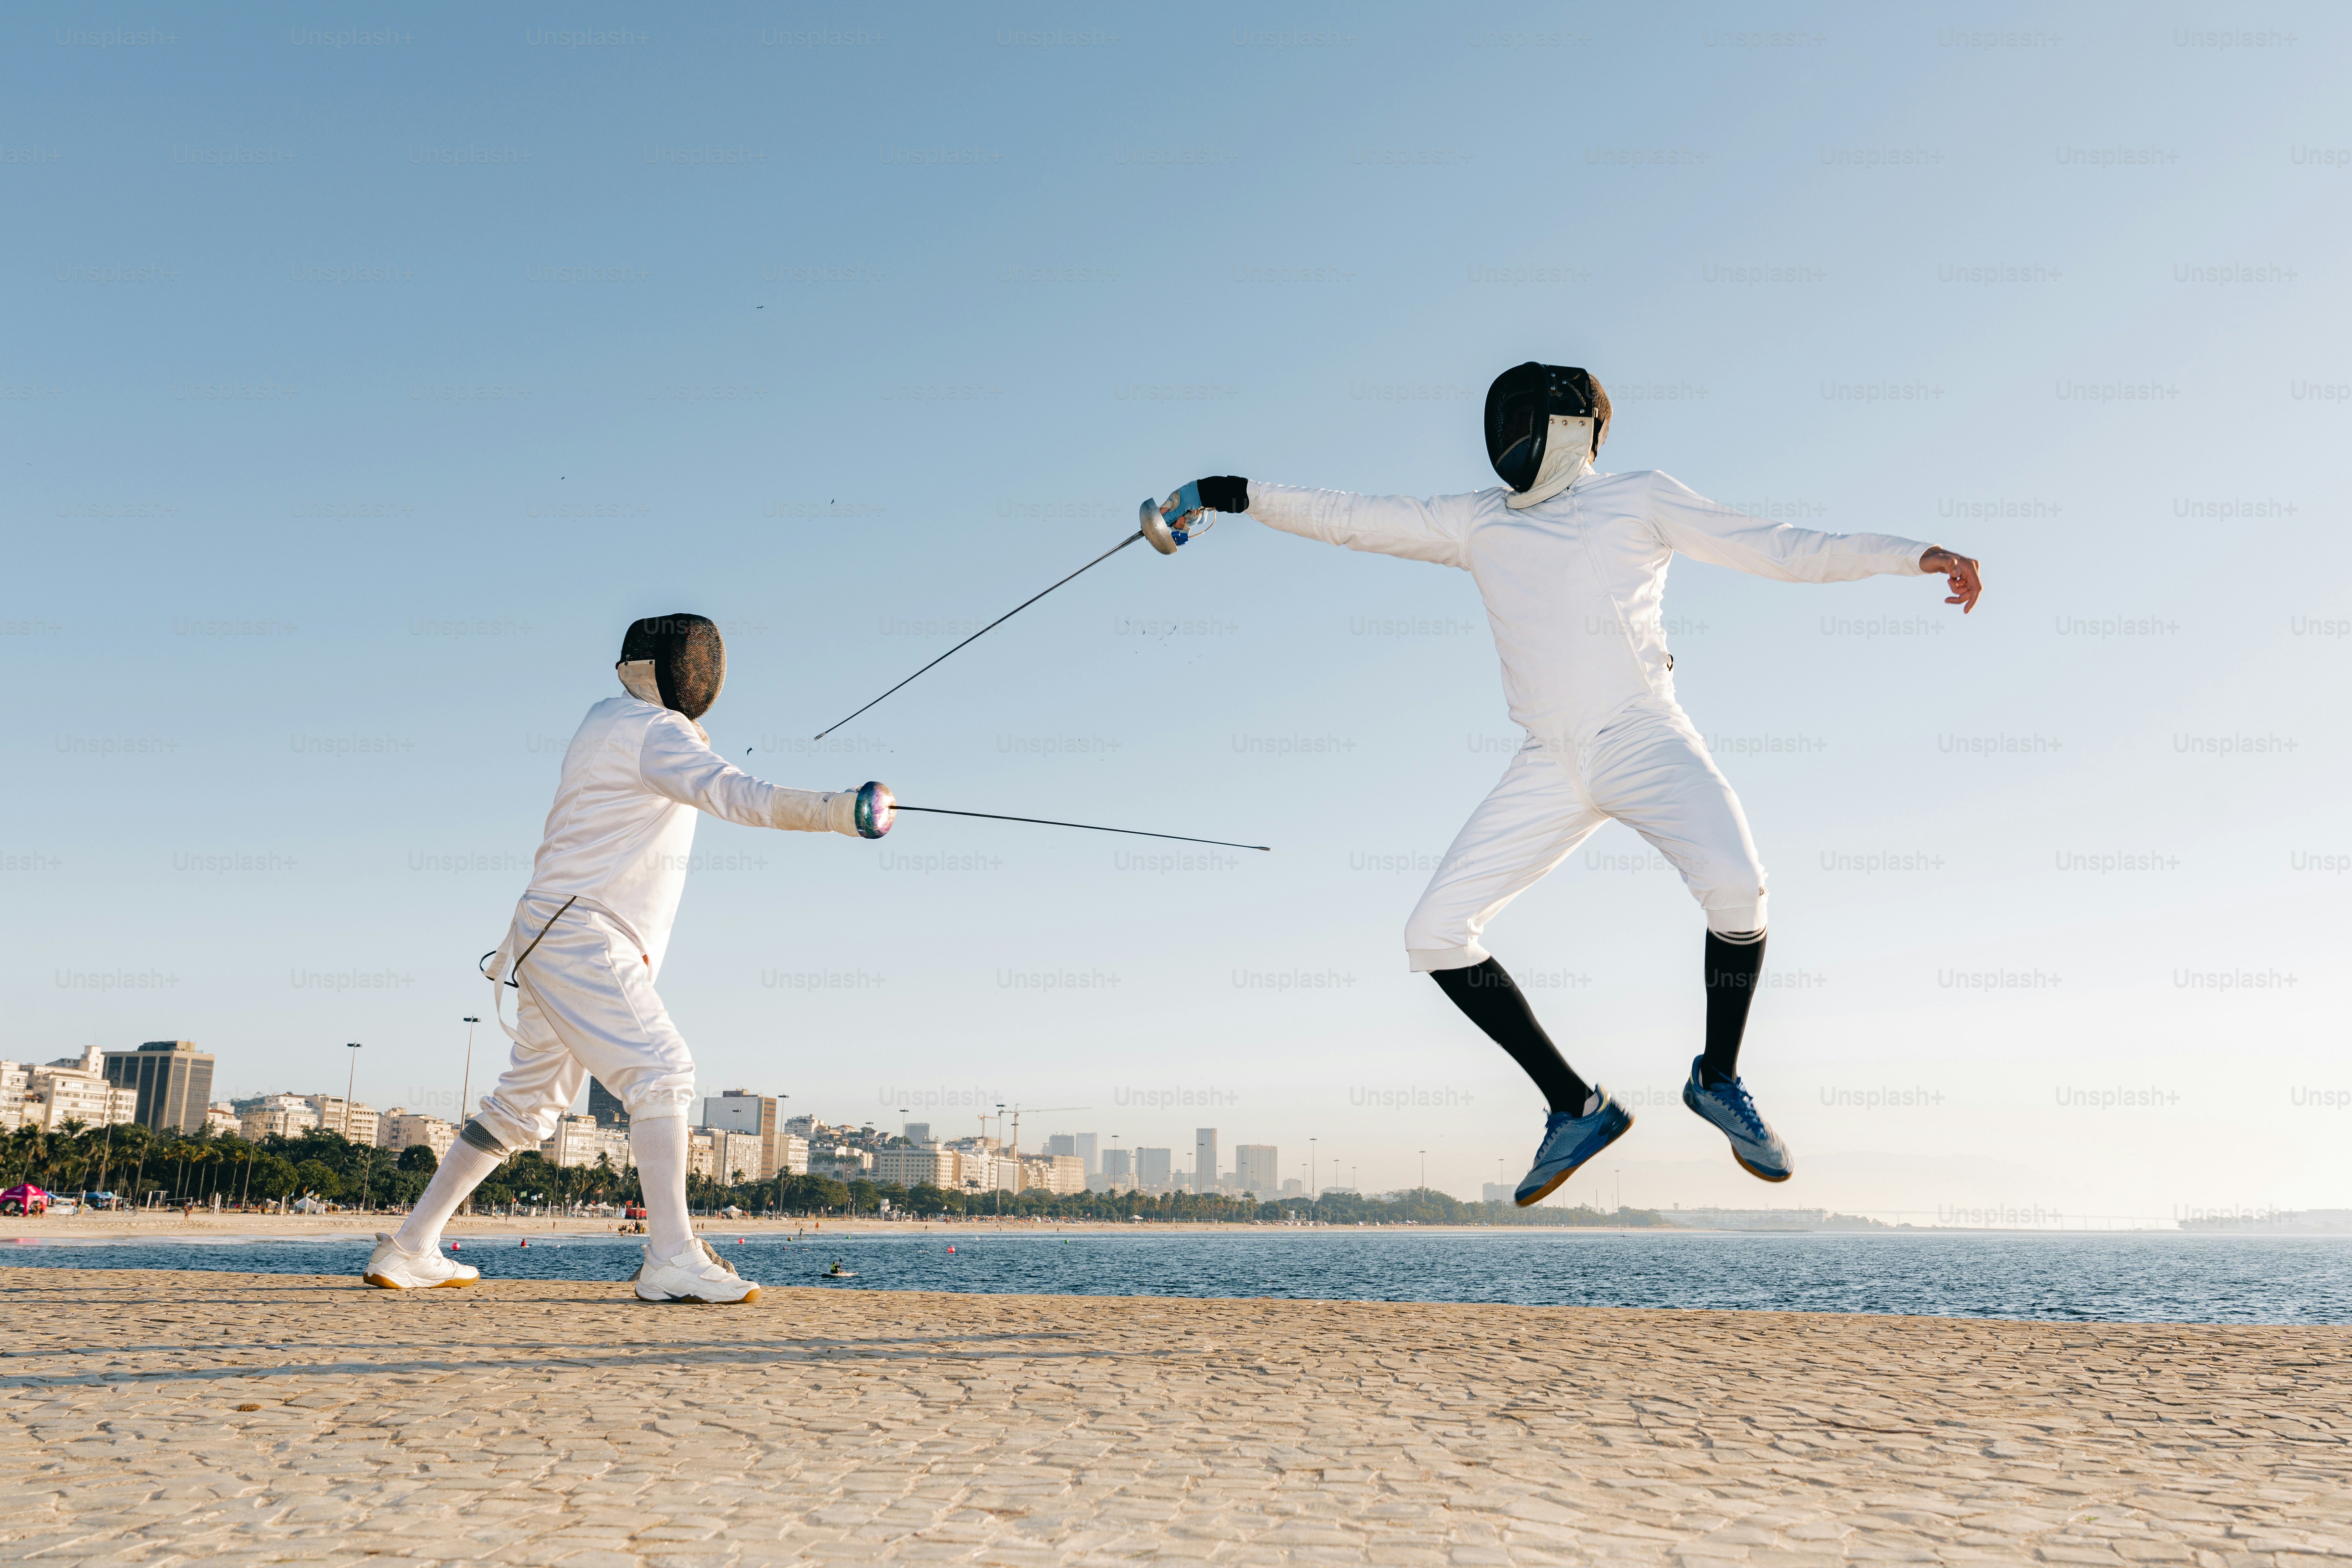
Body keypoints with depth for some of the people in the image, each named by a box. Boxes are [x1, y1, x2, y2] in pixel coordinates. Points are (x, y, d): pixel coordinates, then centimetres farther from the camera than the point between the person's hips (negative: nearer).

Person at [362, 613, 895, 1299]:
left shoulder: (607, 717, 15)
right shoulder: (655, 730, -13)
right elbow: (735, 795, -31)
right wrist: (839, 809, -44)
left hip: (554, 936, 10)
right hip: (580, 936, -10)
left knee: (525, 1104, 16)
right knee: (662, 1075, -17)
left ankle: (409, 1251, 24)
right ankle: (671, 1260, -23)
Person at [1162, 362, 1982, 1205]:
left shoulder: (1639, 497, 9)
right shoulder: (1476, 520, 18)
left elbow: (1782, 550, 6)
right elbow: (1352, 518, 14)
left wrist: (1916, 555, -4)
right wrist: (1239, 495, 3)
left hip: (1648, 740, -3)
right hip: (1550, 766, 4)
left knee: (1736, 891, -29)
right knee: (1434, 936, -8)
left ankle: (1718, 1080, 0)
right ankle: (1577, 1108, 7)